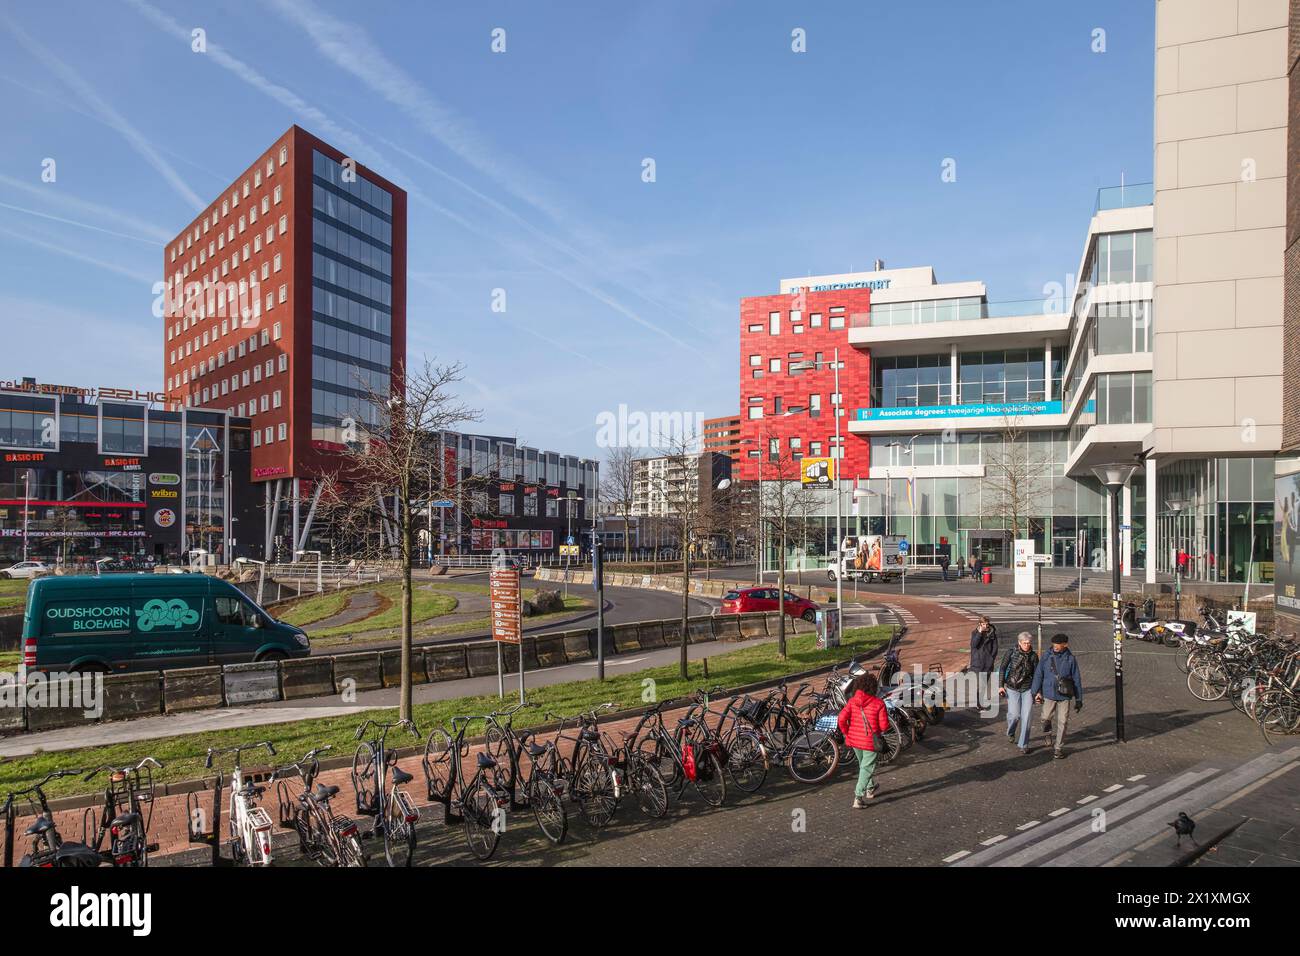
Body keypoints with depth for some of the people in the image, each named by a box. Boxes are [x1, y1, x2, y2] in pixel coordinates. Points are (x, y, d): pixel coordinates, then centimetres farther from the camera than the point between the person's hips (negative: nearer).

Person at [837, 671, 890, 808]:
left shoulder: (852, 701, -5)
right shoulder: (878, 703, -14)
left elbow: (842, 719, -12)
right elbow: (884, 725, -14)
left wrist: (846, 733, 4)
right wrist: (880, 731, 9)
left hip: (854, 739, 5)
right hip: (870, 741, -4)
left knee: (863, 765, 26)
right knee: (866, 768, 3)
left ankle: (870, 788, 44)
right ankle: (858, 797, -5)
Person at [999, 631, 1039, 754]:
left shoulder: (1033, 655, 0)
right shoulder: (1011, 652, -5)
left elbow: (1036, 674, 5)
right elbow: (1002, 669, -1)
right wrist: (1001, 685, -7)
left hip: (1027, 689, 1)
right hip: (1012, 688, -1)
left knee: (1027, 717, -6)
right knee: (1014, 714, -8)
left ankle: (1023, 744, 6)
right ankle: (1010, 732, 26)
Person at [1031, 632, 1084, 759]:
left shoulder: (1070, 659, -2)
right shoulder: (1046, 657, -1)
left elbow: (1077, 680, 4)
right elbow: (1038, 674, 3)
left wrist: (1079, 700, 4)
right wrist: (1036, 692, -2)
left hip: (1064, 696, 0)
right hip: (1049, 694, 1)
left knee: (1062, 722, 1)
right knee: (1046, 717, 6)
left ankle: (1058, 748, 14)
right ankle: (1047, 732, 40)